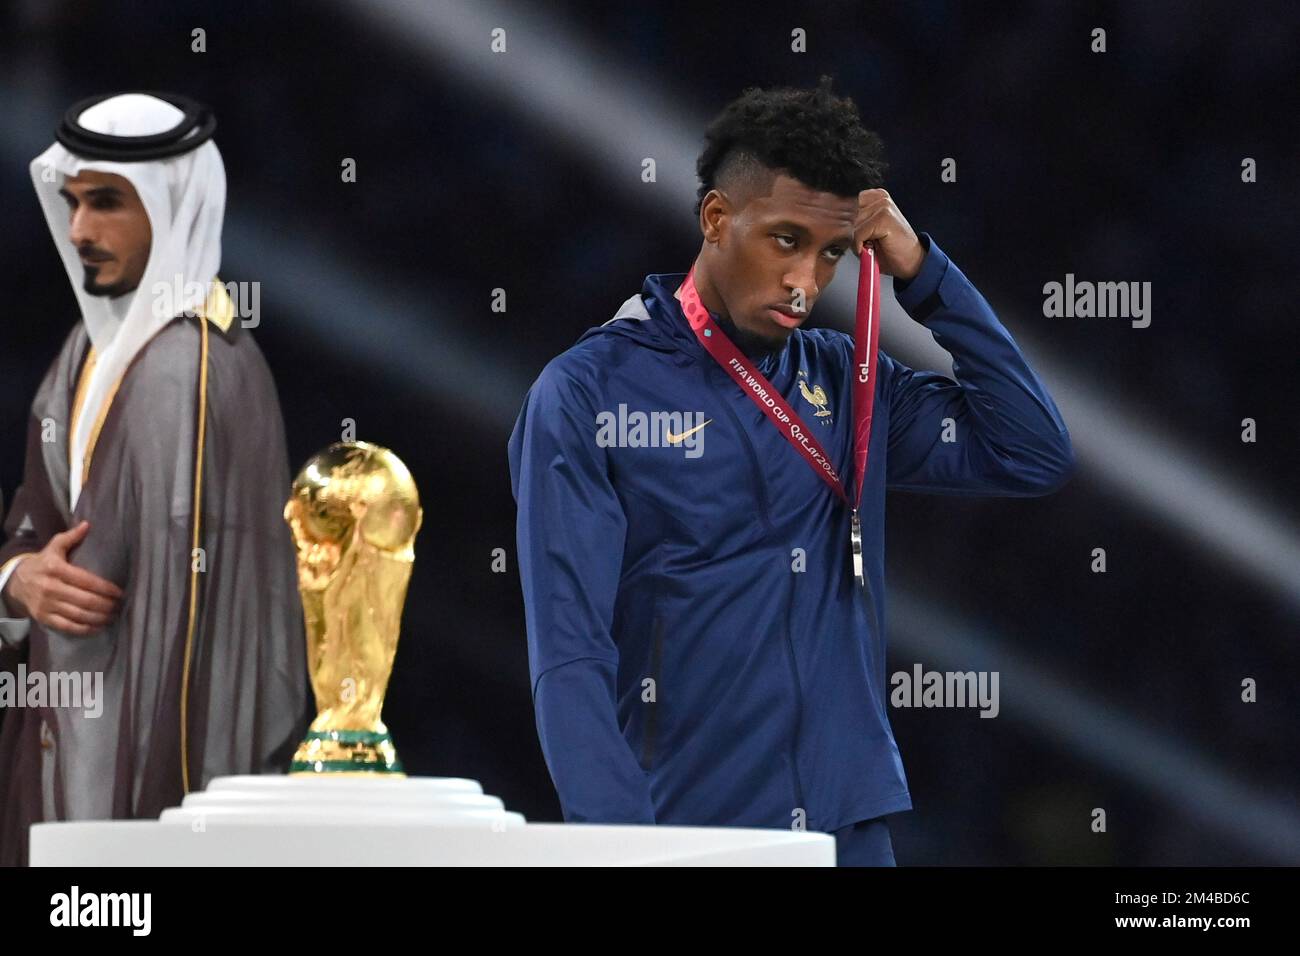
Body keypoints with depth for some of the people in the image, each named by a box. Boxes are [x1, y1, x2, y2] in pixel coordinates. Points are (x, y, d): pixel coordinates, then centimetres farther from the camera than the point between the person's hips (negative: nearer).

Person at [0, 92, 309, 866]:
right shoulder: (93, 348, 10)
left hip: (153, 738, -8)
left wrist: (167, 804, -25)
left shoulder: (195, 372, -17)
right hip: (66, 736, 8)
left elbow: (197, 599, -22)